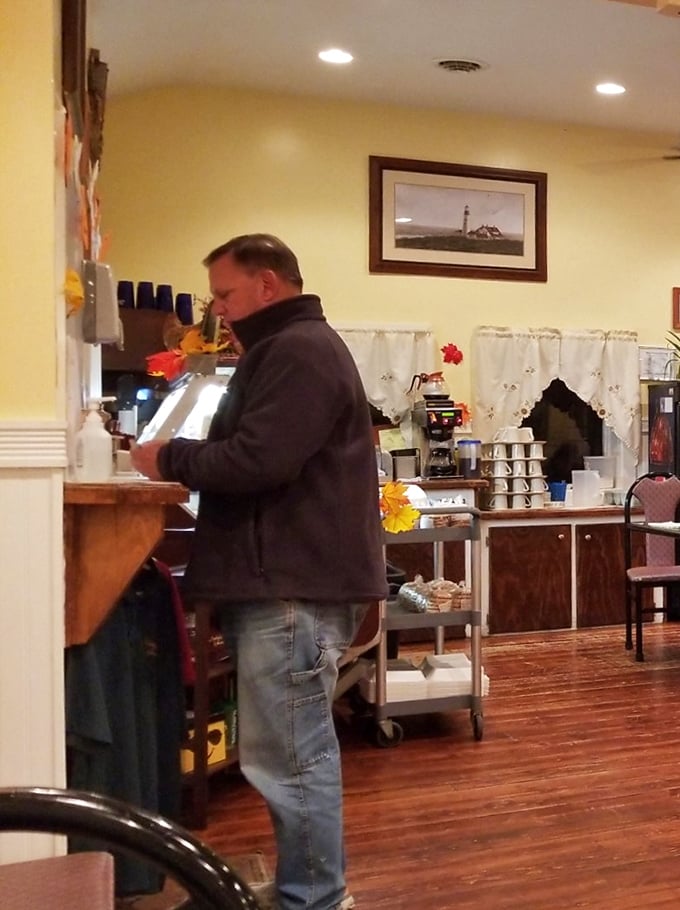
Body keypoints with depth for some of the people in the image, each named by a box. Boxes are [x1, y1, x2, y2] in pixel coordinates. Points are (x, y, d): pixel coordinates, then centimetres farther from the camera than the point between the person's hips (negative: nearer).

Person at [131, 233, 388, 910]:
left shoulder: (299, 351, -13)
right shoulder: (290, 348, 22)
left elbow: (258, 460, -23)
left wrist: (169, 461, -9)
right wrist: (185, 460, 8)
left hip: (294, 586, -11)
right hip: (290, 577, 11)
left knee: (287, 756, -4)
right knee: (298, 749, 18)